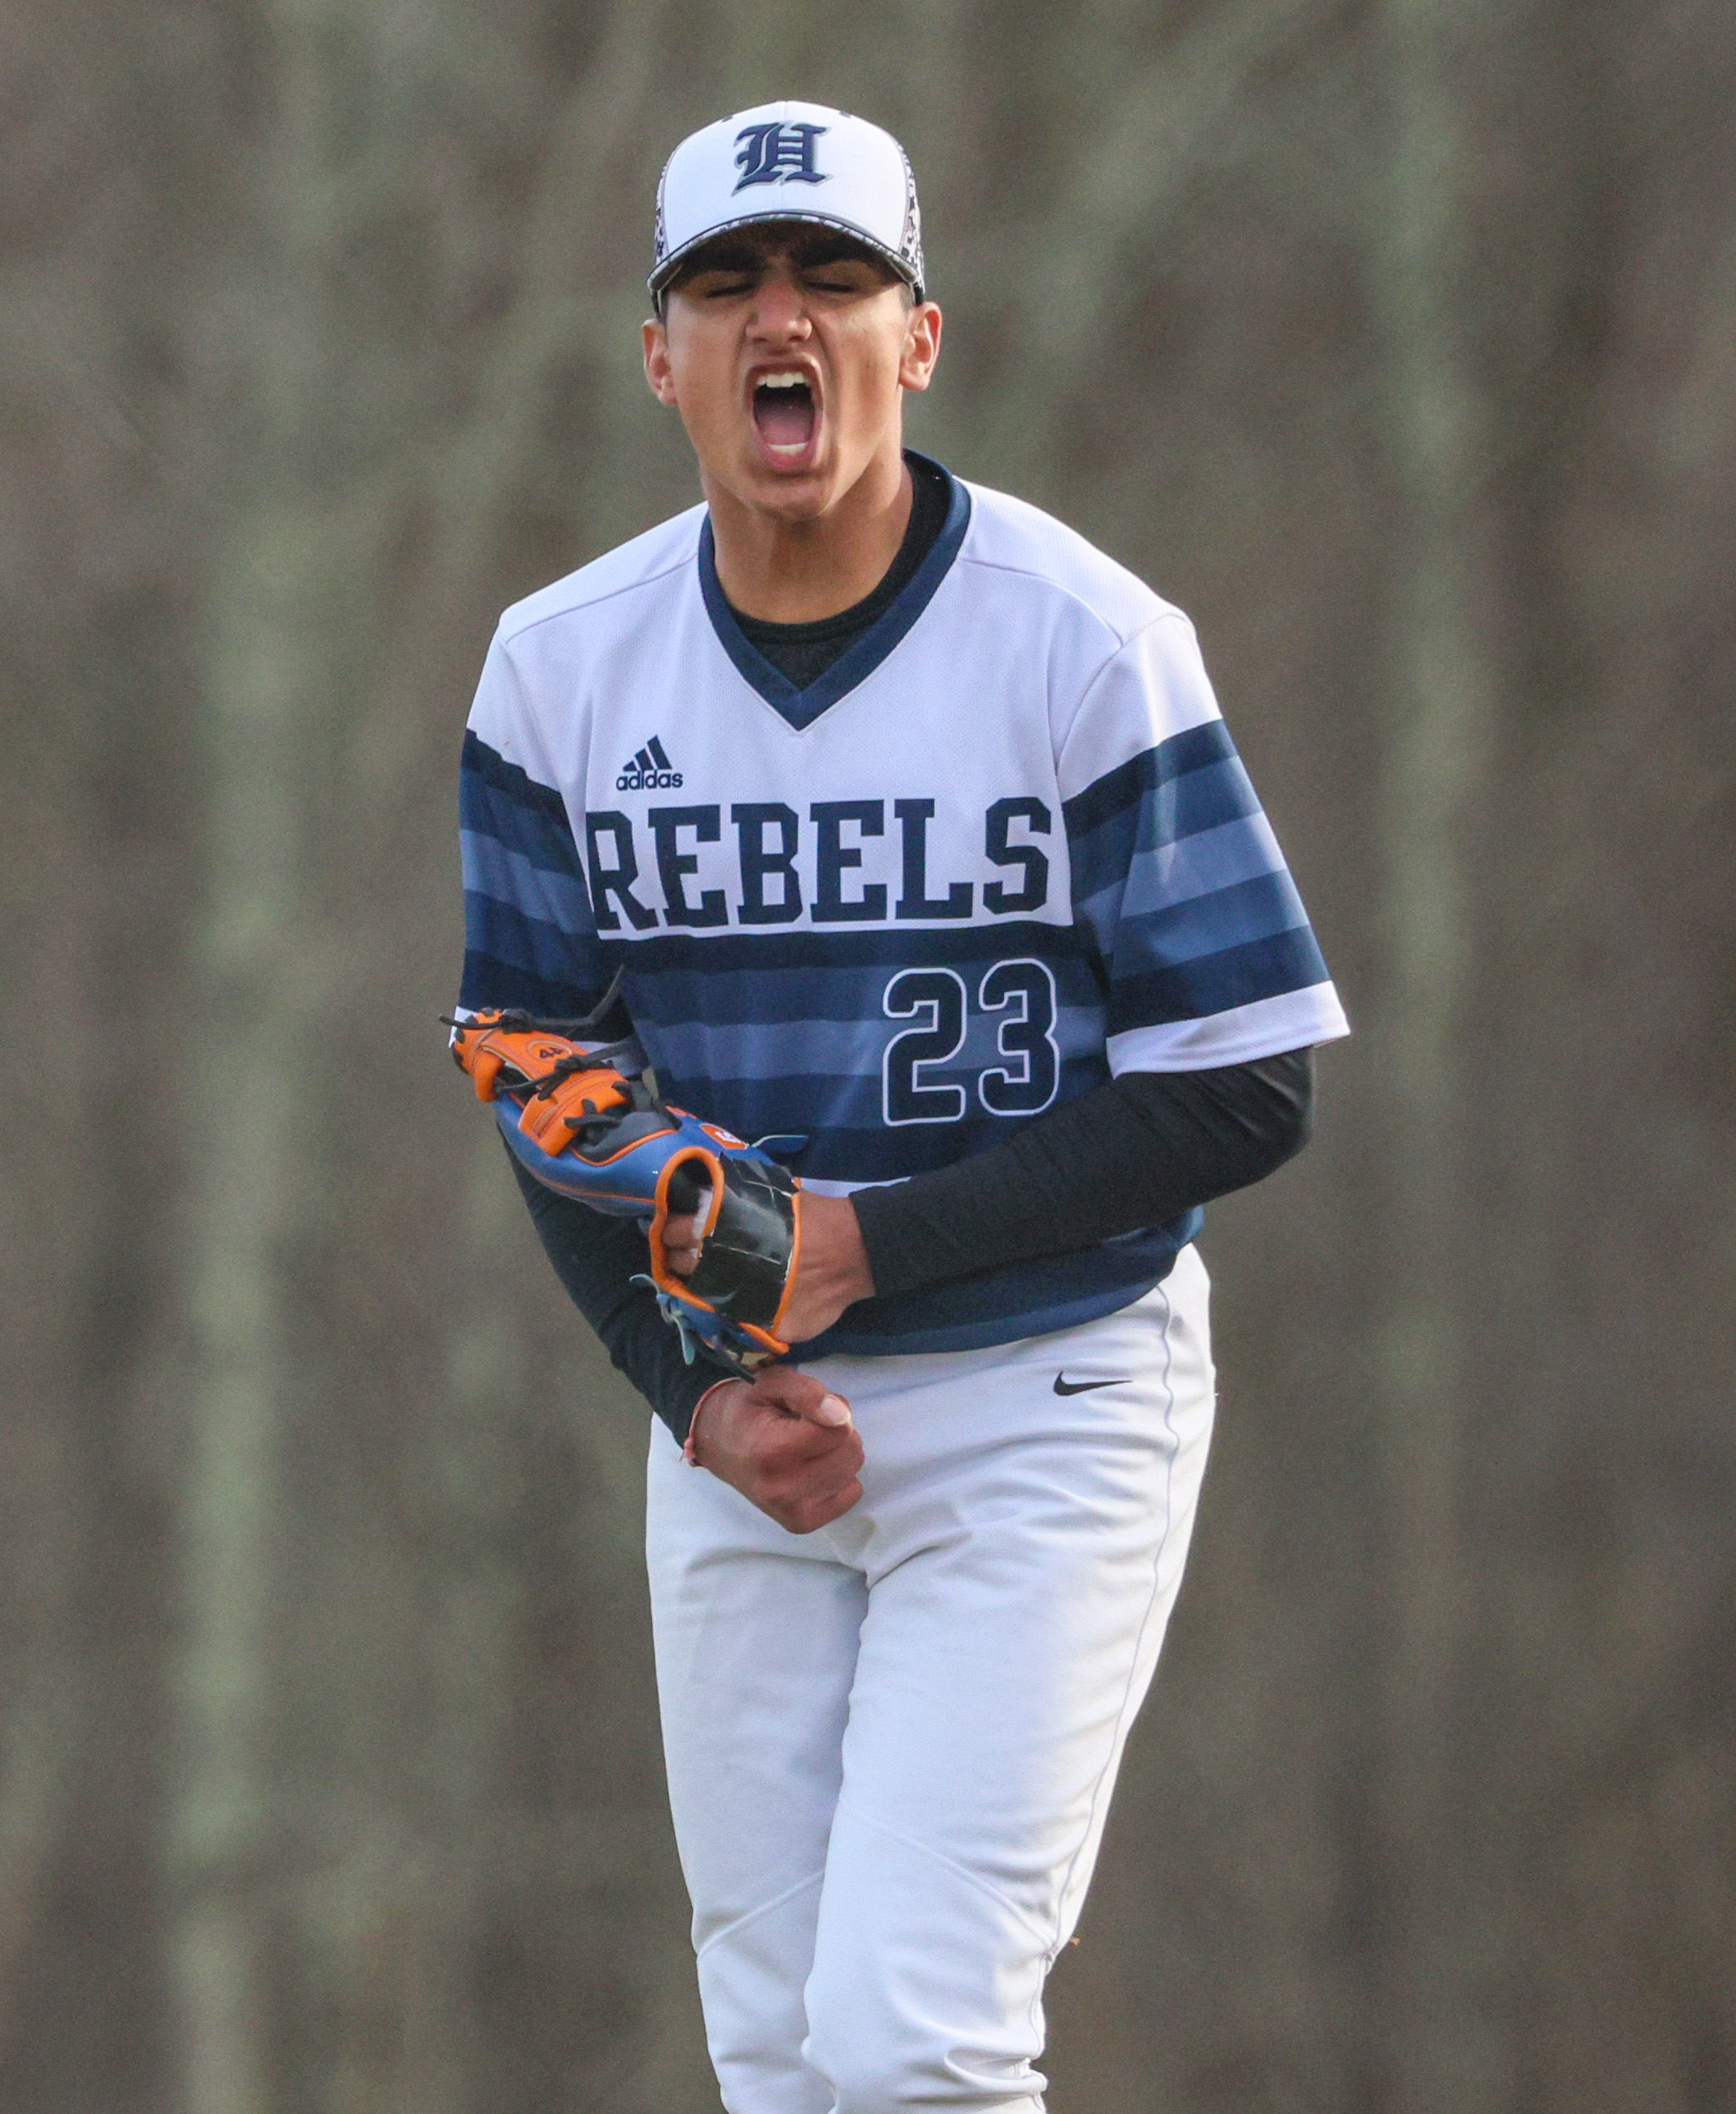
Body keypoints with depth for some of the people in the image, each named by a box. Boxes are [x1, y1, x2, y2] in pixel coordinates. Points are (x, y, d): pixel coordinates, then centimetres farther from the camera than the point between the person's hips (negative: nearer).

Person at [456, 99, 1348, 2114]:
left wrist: (872, 1243, -16)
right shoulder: (564, 666, 0)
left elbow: (1249, 1089, -12)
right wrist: (695, 1387, -7)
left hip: (1044, 1401, -4)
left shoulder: (1085, 643, -13)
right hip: (733, 1420, 4)